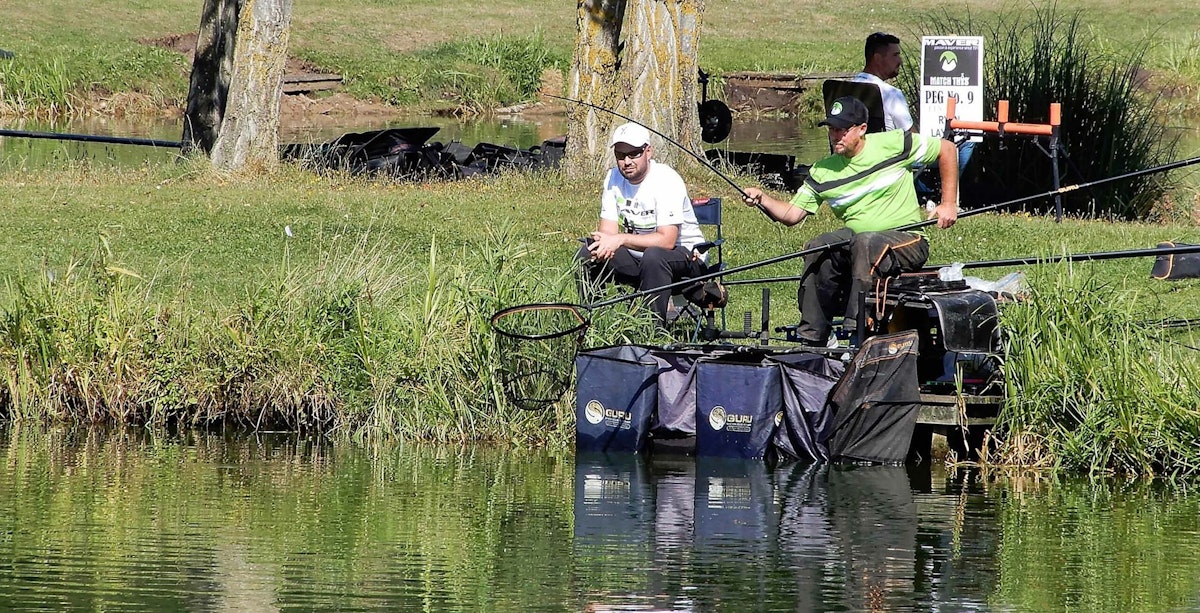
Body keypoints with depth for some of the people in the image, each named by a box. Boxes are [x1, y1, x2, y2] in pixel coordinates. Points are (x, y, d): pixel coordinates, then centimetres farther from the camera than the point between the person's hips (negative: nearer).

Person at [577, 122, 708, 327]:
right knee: (586, 255, -12)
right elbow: (609, 231, -3)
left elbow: (667, 240, -29)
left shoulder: (667, 180, -21)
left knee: (653, 256, -38)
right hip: (637, 256, 6)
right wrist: (604, 243, -28)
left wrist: (621, 239, -35)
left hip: (685, 257, -6)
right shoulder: (613, 178, -2)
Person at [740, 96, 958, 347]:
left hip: (907, 242, -4)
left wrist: (949, 204, 0)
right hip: (855, 239, 5)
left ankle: (857, 326, -37)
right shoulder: (822, 173, 4)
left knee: (866, 243, -36)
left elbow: (946, 149, 4)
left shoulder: (893, 145, -5)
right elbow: (791, 215, 3)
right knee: (818, 249, -23)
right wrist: (763, 199, -17)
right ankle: (812, 338, -17)